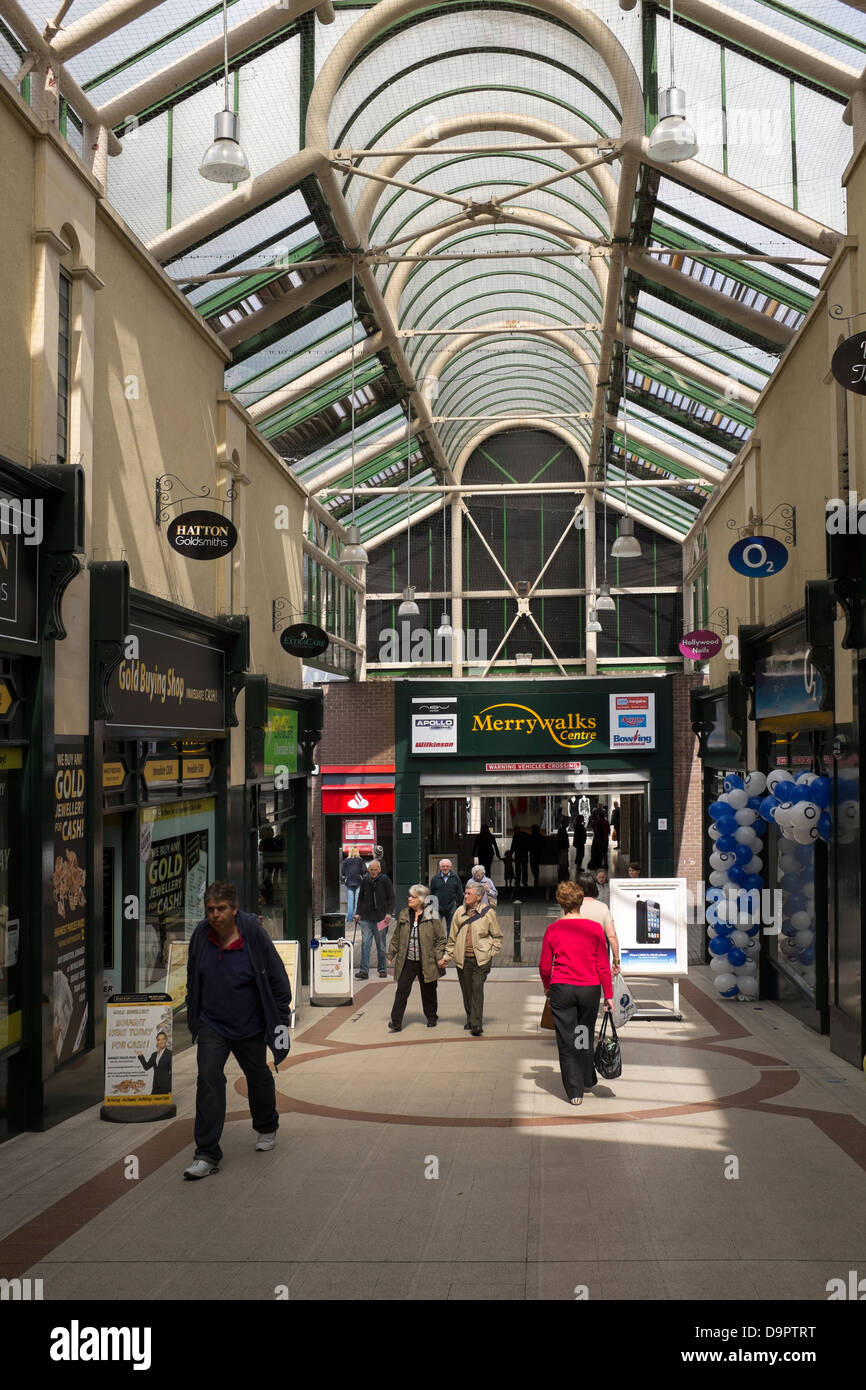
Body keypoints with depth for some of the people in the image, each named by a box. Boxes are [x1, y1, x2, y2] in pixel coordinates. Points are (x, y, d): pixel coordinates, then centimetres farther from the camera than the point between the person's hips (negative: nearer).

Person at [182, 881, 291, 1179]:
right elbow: (193, 978, 10)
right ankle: (207, 1154, -8)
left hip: (250, 1027, -1)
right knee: (208, 1080, -13)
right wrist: (194, 1016, 15)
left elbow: (278, 979, -9)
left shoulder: (254, 935, -18)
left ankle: (267, 1128, 45)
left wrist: (280, 1020, -8)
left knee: (258, 1078, 17)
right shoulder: (201, 936, -7)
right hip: (211, 1026, 2)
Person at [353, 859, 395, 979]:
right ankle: (364, 971, -7)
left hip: (380, 918, -2)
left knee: (381, 945, 7)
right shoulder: (365, 880, 6)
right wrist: (358, 913, 8)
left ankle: (382, 969, 17)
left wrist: (389, 913, -11)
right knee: (365, 944, -5)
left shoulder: (385, 880, -2)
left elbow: (391, 898, 0)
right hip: (366, 917, 2)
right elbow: (360, 897, 15)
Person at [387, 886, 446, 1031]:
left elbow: (441, 938, -2)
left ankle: (431, 1018, 31)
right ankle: (396, 1022, -8)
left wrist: (438, 956, -9)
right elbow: (396, 937, 14)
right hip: (407, 961, 2)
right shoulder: (404, 915, 6)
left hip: (426, 962, -2)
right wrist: (391, 954, 11)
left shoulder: (432, 916, -6)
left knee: (428, 992, 11)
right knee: (402, 991, -6)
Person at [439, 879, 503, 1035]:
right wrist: (447, 957, 11)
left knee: (477, 989, -14)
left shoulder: (488, 913, -1)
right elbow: (452, 938, 14)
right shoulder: (459, 913, 7)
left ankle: (476, 1024, -15)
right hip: (462, 959, 3)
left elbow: (497, 936, 9)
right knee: (467, 991, 9)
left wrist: (491, 952, 0)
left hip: (481, 959, -3)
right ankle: (470, 1019, 27)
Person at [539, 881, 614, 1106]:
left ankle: (575, 1092, 6)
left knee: (566, 1040, 5)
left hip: (561, 988, -1)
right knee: (586, 1035, 21)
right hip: (590, 989, 1)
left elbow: (544, 966, 3)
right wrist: (609, 995, 6)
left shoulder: (552, 930, -3)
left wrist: (548, 987, 21)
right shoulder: (595, 928, -3)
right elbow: (603, 966, -1)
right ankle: (588, 1079, 37)